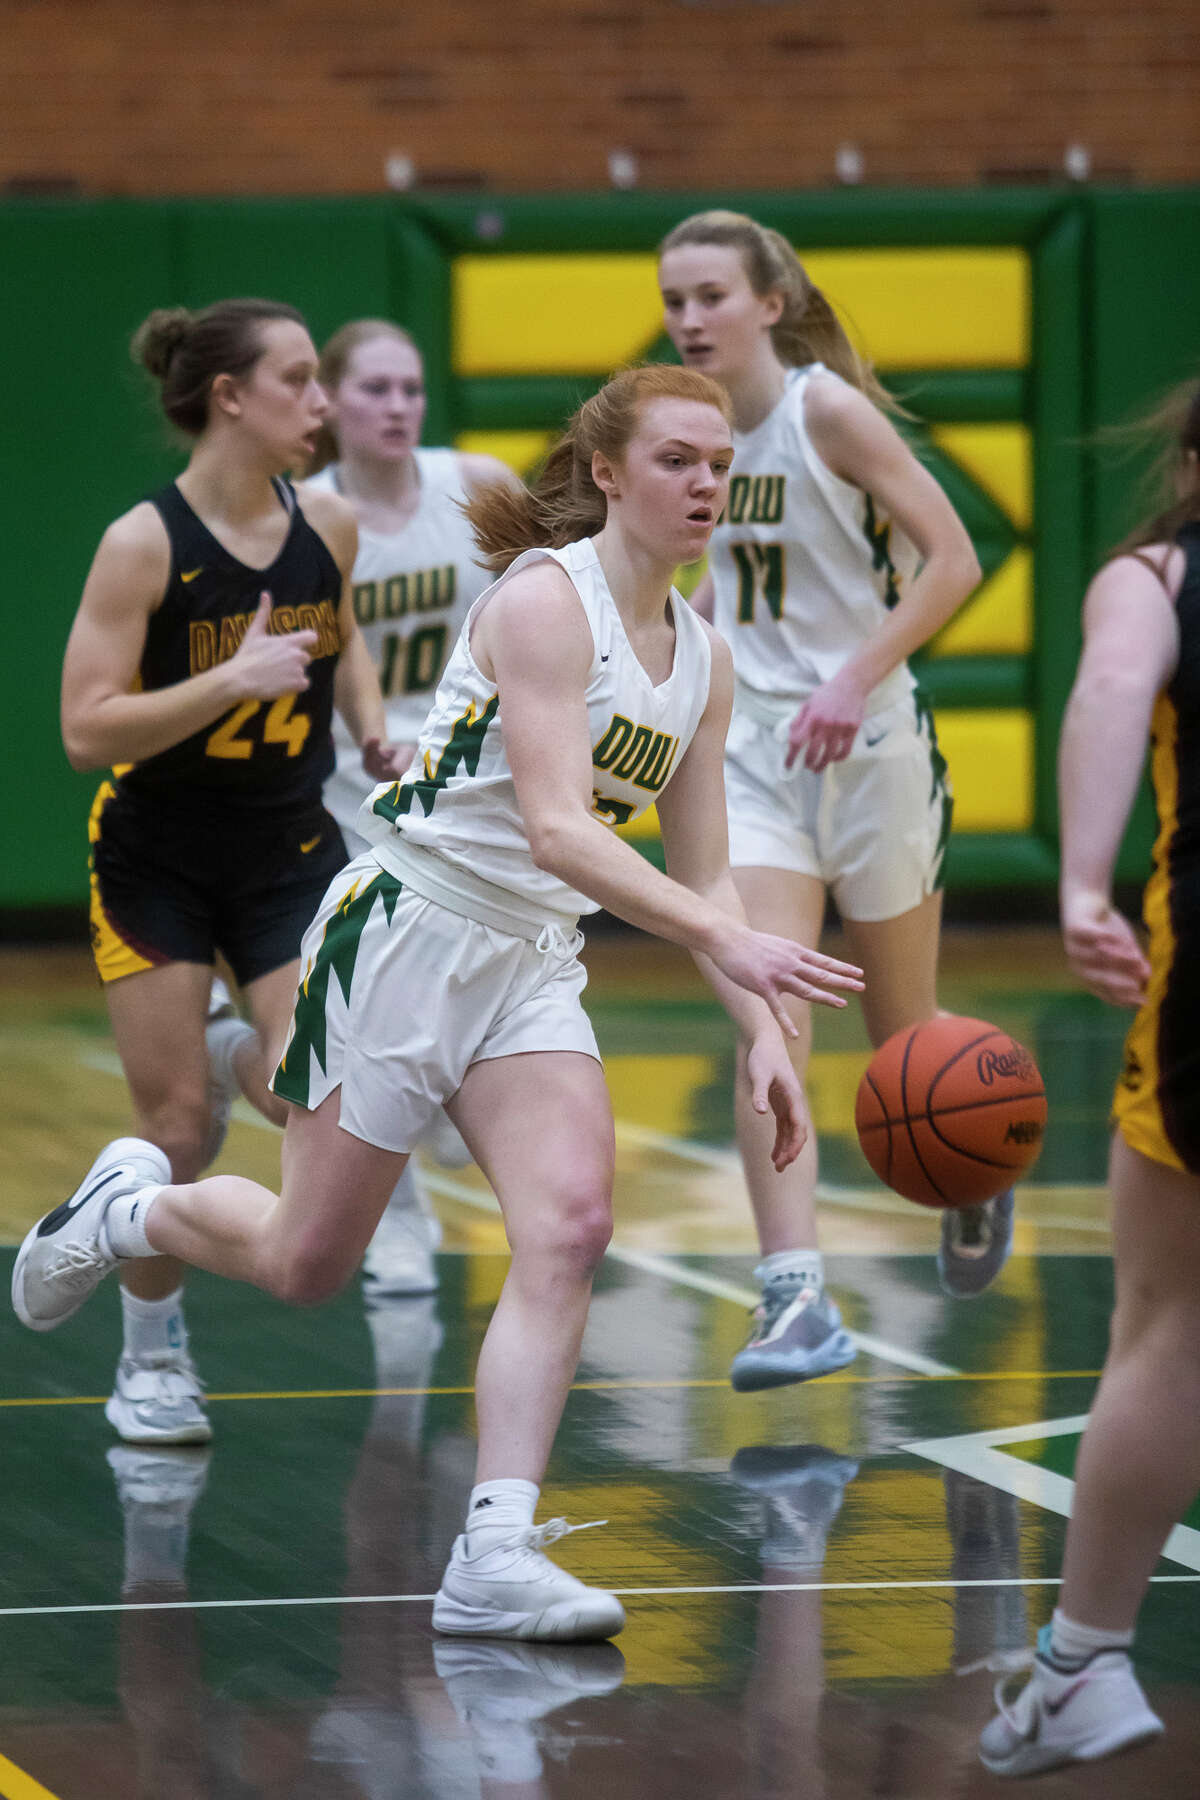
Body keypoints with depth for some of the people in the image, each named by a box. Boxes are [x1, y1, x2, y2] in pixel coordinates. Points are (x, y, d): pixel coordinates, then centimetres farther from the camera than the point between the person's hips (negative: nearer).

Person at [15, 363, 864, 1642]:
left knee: (569, 1226, -16)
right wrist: (727, 942, -36)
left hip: (532, 967, 7)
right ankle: (130, 1209, 36)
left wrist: (762, 1036, -2)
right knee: (307, 1264, 3)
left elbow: (700, 877, 12)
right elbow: (554, 826, -27)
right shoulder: (544, 599, -17)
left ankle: (495, 1557, -19)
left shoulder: (702, 659, 7)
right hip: (406, 928, -6)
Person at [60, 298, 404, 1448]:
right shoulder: (144, 544, -17)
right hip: (157, 862, -3)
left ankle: (237, 1057, 23)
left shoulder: (327, 526, -3)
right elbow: (86, 730, -20)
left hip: (291, 851, 4)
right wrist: (230, 679, -30)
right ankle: (151, 1359, 17)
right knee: (175, 1124, -4)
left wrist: (371, 724, 1)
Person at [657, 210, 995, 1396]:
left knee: (903, 1038, 11)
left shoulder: (826, 408, -14)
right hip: (753, 746, 4)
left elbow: (951, 558, -16)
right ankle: (797, 1299, -18)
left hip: (867, 743, -4)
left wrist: (853, 680, -23)